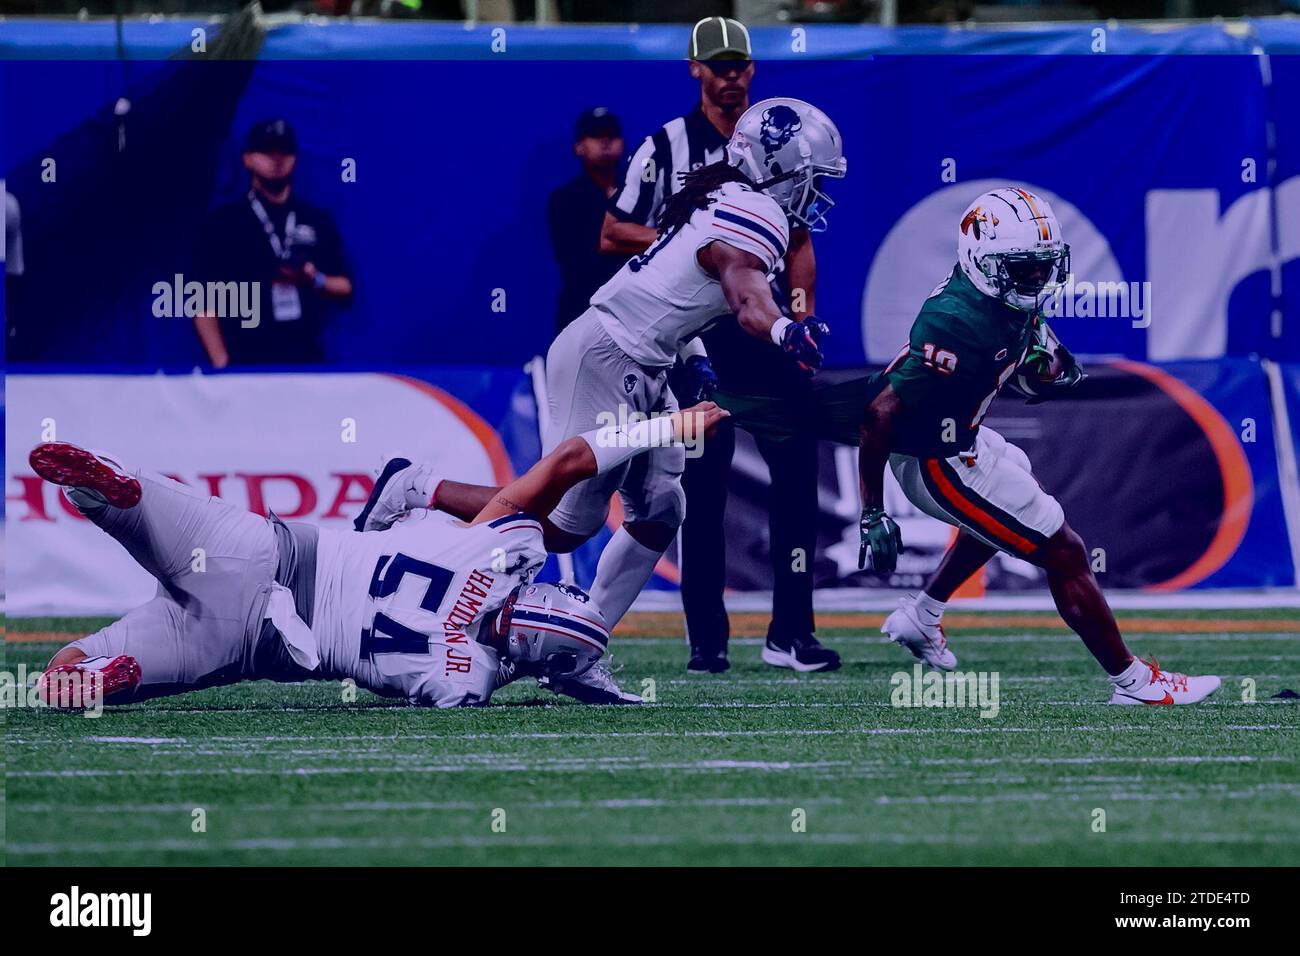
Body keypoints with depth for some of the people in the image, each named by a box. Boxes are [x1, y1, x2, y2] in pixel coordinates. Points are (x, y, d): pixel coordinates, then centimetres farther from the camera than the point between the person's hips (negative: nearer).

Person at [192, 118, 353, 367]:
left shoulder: (318, 220, 15)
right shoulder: (224, 222, 5)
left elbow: (345, 288, 18)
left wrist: (316, 281, -5)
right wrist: (221, 365, -9)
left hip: (307, 362, 3)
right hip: (246, 364, -3)